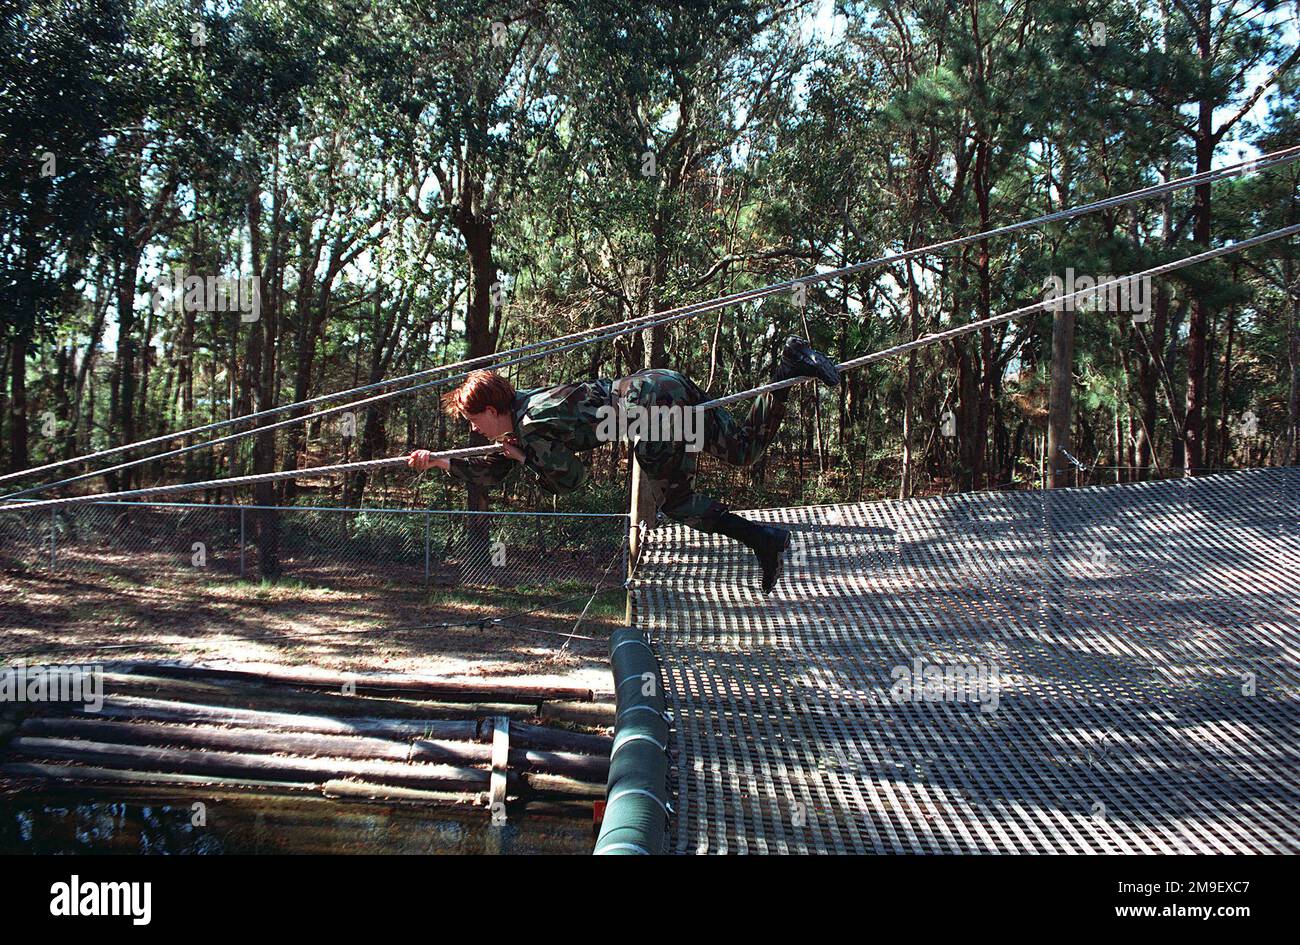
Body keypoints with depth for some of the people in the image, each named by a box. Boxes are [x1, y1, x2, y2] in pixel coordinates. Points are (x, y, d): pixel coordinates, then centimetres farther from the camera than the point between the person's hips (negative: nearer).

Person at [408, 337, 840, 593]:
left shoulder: (532, 427, -9)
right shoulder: (520, 404, 17)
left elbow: (569, 480, -2)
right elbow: (493, 473, 27)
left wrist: (524, 456, 8)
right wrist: (438, 462, 23)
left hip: (651, 401, -9)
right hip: (668, 385, 9)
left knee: (674, 500, 2)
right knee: (745, 450, 13)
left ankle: (761, 538, -2)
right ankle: (788, 366, 6)